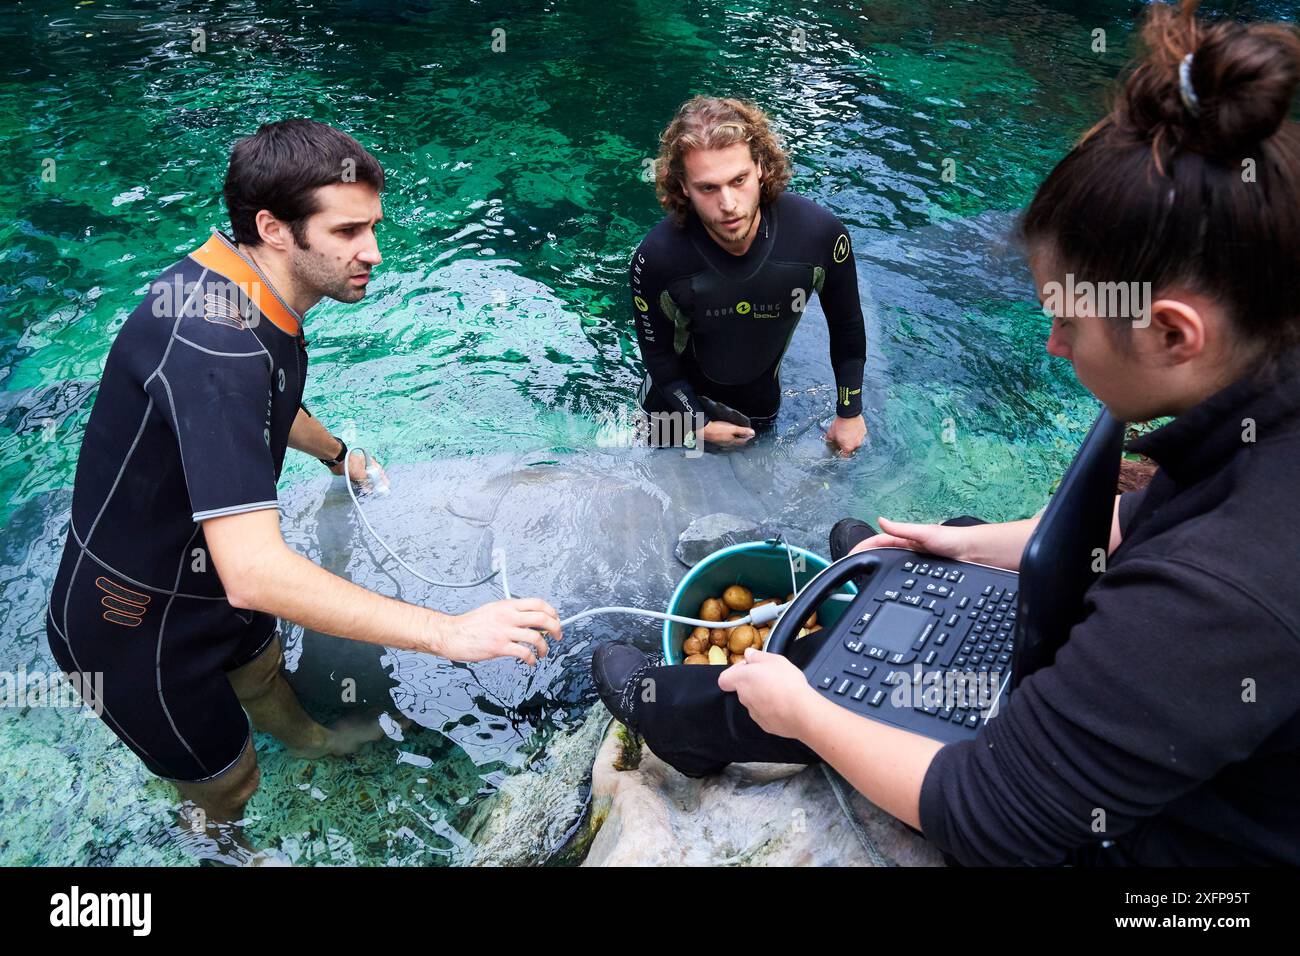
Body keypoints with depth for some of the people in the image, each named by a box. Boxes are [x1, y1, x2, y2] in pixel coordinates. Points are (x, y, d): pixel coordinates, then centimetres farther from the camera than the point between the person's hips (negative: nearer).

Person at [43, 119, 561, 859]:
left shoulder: (253, 296, -6)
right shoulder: (216, 344, -39)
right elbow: (254, 573, -46)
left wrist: (337, 454, 30)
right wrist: (449, 633, -45)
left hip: (205, 571, 9)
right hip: (136, 625, -9)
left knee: (262, 666, 35)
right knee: (225, 783, 15)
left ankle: (307, 739, 66)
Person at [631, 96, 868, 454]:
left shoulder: (820, 234, -30)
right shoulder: (655, 259, -34)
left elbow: (846, 326, -12)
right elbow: (656, 351, -15)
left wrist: (849, 412, -3)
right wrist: (697, 423, -12)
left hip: (760, 402, 2)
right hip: (679, 404, -1)